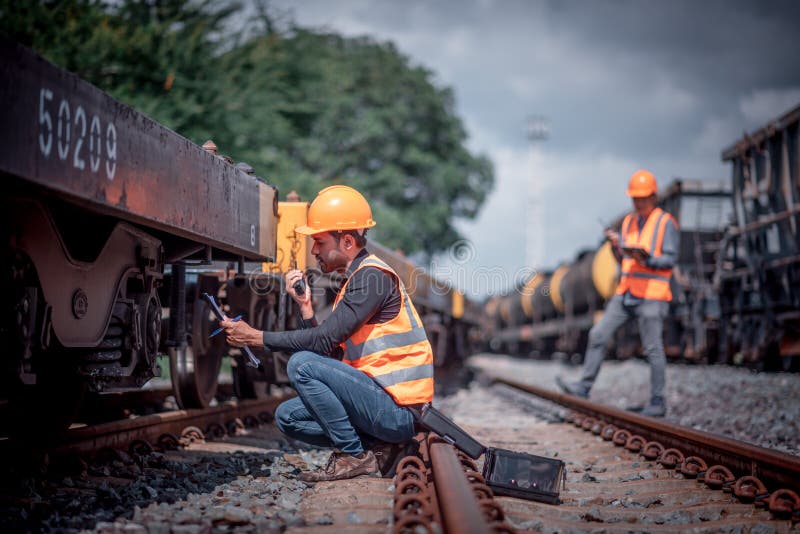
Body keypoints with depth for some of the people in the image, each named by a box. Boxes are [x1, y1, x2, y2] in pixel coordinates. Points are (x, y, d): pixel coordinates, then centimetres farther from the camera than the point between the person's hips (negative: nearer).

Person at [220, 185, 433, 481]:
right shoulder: (354, 281, 17)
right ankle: (379, 446, 5)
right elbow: (331, 354, 13)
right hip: (385, 407, 10)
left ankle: (353, 456, -9)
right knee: (288, 416, 11)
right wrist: (305, 306, 4)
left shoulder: (372, 276, -14)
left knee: (302, 365, -19)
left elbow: (324, 341, -19)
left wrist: (256, 337, -13)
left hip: (398, 409, -10)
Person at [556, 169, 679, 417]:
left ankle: (657, 402, 6)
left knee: (653, 349, -2)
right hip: (626, 292, 6)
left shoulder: (666, 222, -4)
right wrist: (616, 245, -4)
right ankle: (583, 387, 6)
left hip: (651, 296, -6)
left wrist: (648, 259, -26)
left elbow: (670, 259, -10)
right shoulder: (629, 221, 14)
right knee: (598, 334, 0)